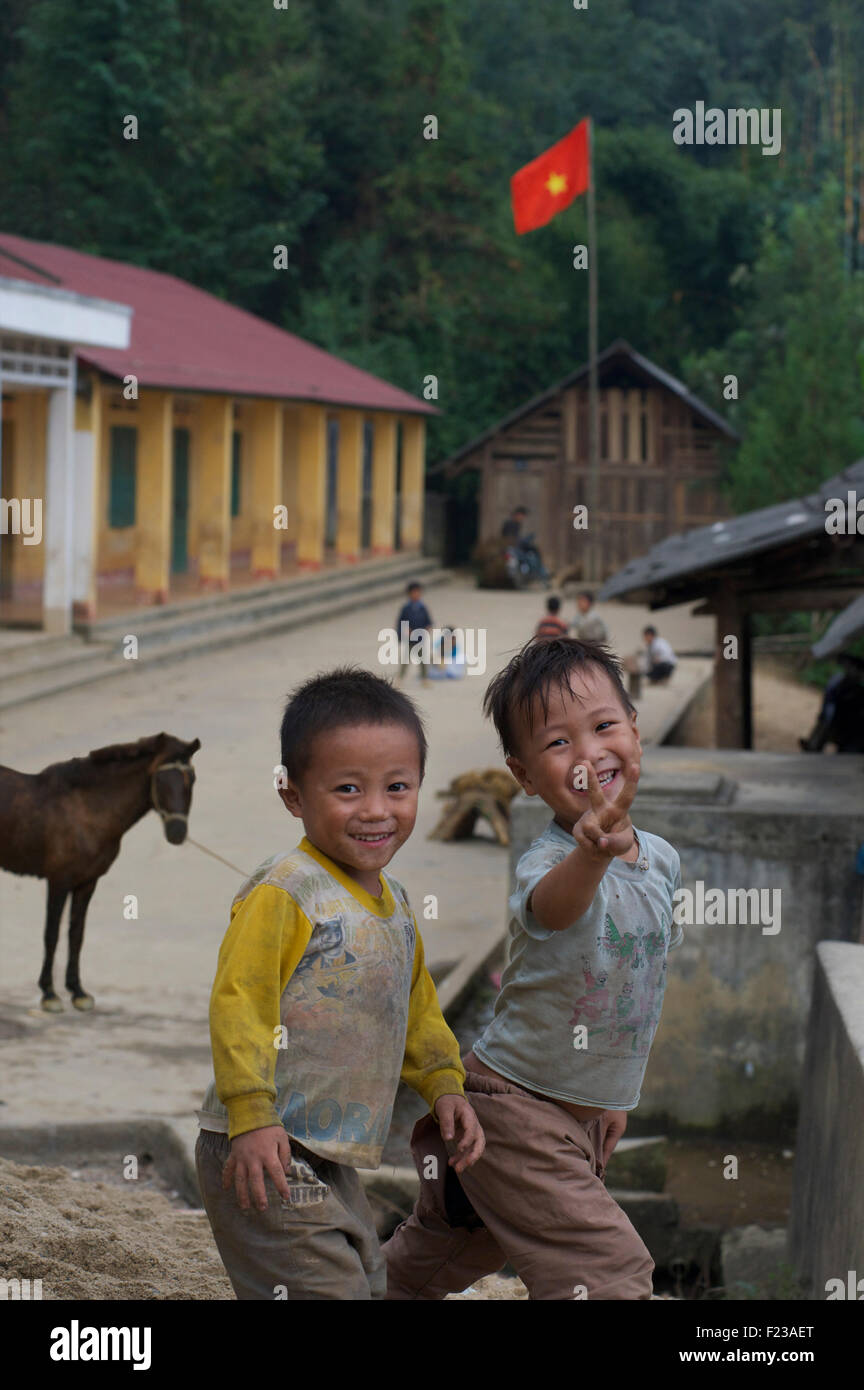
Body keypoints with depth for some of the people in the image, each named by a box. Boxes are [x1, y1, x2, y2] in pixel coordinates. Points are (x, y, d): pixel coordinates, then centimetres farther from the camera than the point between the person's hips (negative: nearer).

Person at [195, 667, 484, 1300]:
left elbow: (415, 1006, 25)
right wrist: (252, 1117, -24)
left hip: (334, 1164, 9)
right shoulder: (283, 892, -17)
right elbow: (238, 1002, -20)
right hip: (266, 1155, -9)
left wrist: (444, 1084, 13)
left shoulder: (393, 902, 12)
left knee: (368, 1283, 19)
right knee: (325, 1288, -14)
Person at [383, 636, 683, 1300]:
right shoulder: (545, 864, -26)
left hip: (585, 1117, 8)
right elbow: (553, 905, -53)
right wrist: (594, 851, -75)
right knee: (613, 1274, -17)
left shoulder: (662, 859, -1)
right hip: (518, 1109, -8)